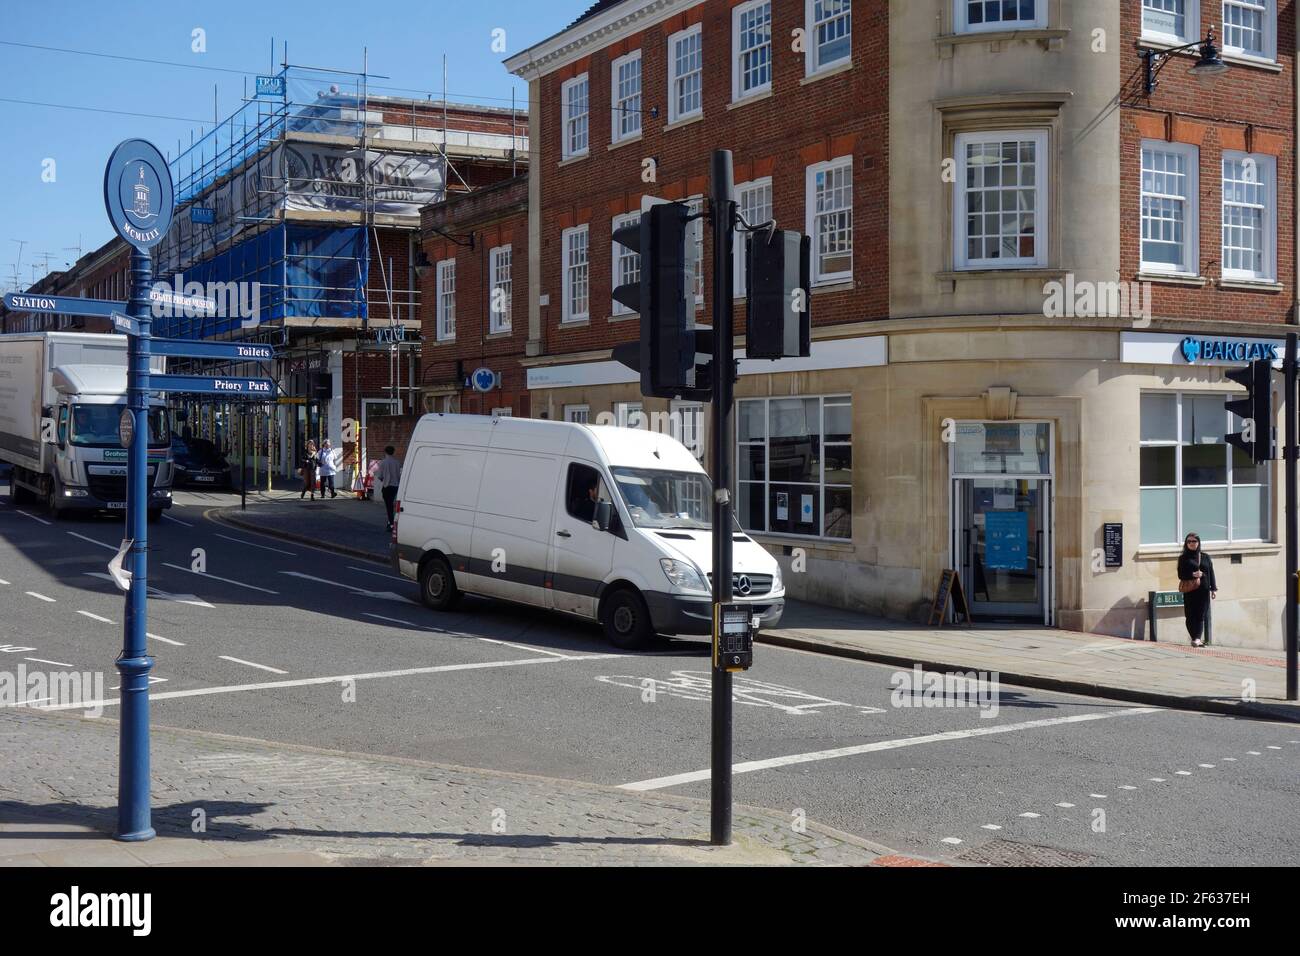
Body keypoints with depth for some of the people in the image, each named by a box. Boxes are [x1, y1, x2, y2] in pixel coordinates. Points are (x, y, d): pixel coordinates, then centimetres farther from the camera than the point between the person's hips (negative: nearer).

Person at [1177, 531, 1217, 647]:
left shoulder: (1205, 557, 12)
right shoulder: (1183, 558, 7)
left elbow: (1211, 573, 11)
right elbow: (1180, 575, 3)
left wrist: (1214, 589, 4)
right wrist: (1193, 575, -14)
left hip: (1203, 591, 1)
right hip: (1189, 591, -1)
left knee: (1201, 615, -7)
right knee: (1190, 615, -3)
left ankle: (1197, 639, -11)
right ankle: (1196, 639, 7)